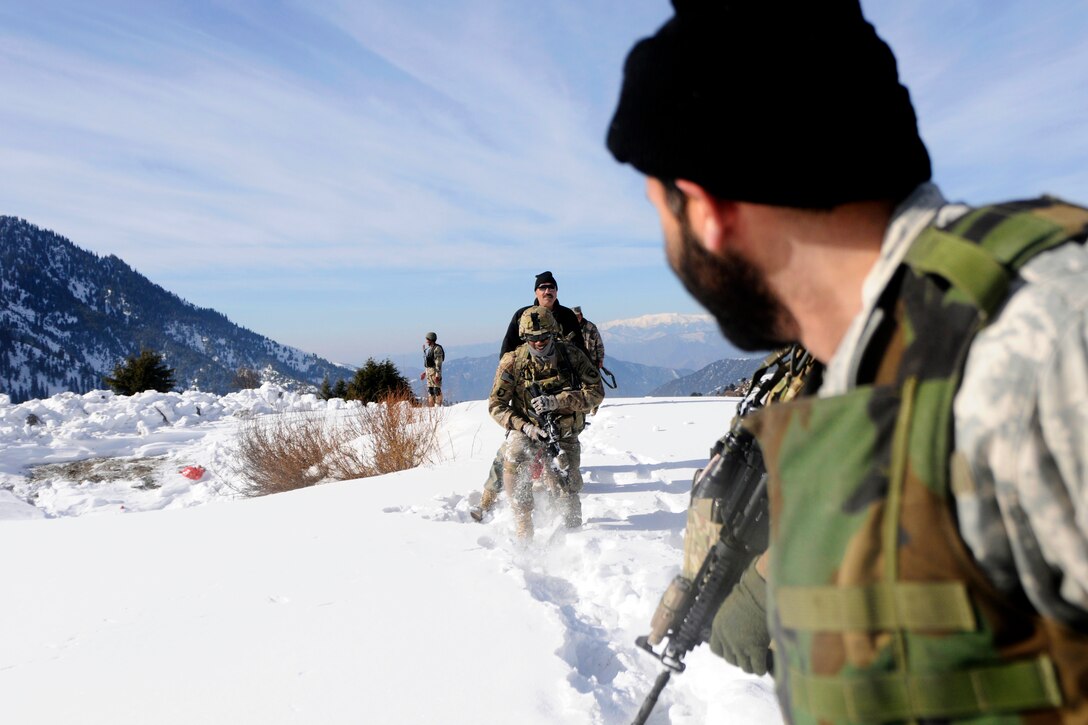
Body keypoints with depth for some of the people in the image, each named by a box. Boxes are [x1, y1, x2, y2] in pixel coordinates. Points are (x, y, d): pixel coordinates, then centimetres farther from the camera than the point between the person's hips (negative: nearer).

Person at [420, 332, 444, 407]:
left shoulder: (437, 348, -14)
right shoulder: (428, 348, 15)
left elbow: (438, 362, -19)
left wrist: (437, 374, -23)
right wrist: (424, 372, 22)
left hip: (435, 370, -9)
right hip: (428, 370, 9)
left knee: (437, 389, -7)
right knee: (430, 389, 10)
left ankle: (438, 406, -4)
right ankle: (431, 406, 15)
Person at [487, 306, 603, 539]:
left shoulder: (571, 355, -8)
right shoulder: (513, 361, -9)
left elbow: (596, 391, -13)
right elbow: (496, 405, -6)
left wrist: (556, 401, -26)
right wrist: (524, 426, -22)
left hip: (564, 435, 1)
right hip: (526, 429, -1)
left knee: (566, 490, -10)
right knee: (513, 462, -31)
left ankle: (573, 530, 22)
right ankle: (524, 526, -16)